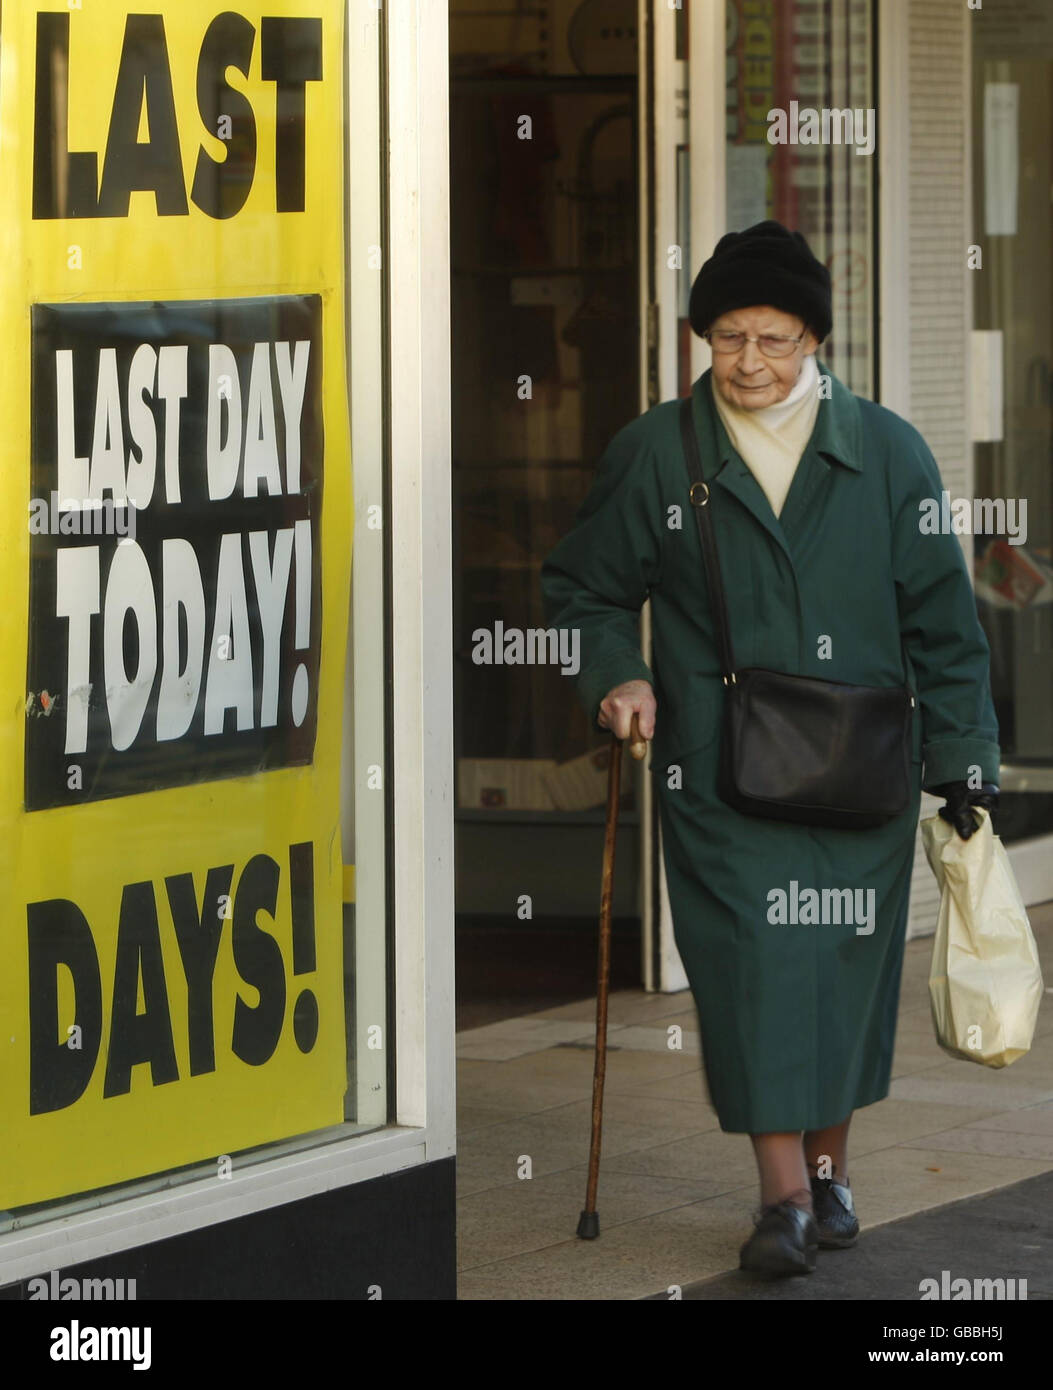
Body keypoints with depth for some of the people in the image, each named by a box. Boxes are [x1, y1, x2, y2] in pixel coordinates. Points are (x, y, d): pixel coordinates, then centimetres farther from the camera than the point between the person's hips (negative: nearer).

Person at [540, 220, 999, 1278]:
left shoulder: (887, 455, 4)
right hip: (717, 771, -1)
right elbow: (580, 587, 14)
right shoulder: (654, 454, 3)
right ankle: (784, 1196, -7)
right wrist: (614, 676, -4)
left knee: (847, 966, 6)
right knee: (751, 963, -10)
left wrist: (962, 765, 3)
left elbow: (943, 624, 6)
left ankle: (828, 1167, 23)